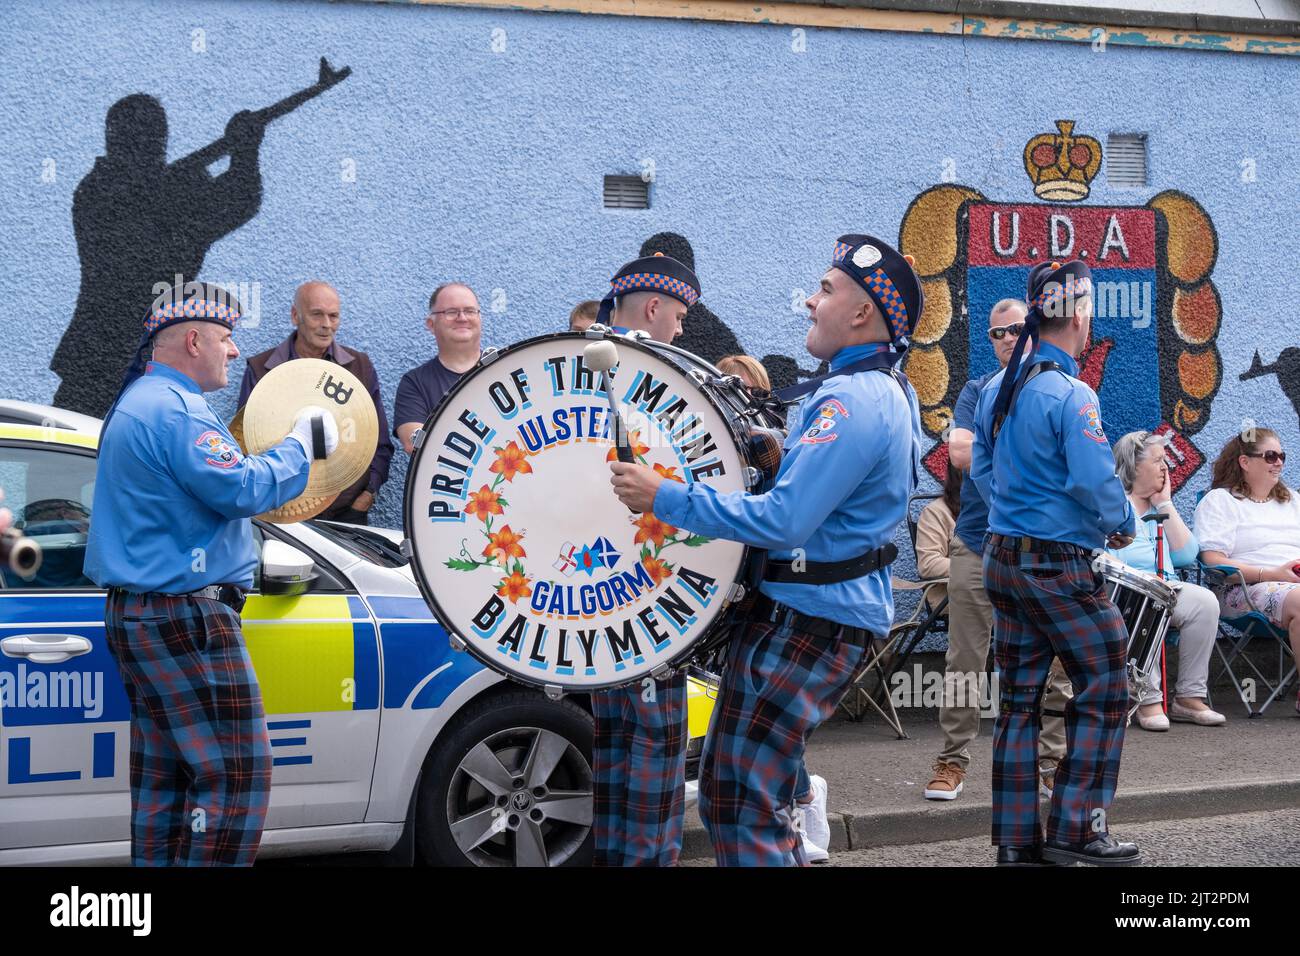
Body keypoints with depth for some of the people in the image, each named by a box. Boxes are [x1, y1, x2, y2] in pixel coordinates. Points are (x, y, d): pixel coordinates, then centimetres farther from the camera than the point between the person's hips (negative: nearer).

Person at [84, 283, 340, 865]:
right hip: (184, 616, -11)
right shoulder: (175, 409, -15)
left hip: (135, 615, 11)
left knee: (164, 776, 13)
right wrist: (298, 446, -7)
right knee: (236, 776, -10)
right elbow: (241, 489, -22)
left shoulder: (136, 402, 20)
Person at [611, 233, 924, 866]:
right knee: (730, 790, 18)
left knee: (741, 803, -7)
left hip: (810, 620, -11)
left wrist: (663, 498, -22)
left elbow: (783, 522, -27)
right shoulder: (887, 389, 14)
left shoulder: (853, 402, -21)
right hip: (828, 607, 11)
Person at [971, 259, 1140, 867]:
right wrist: (1125, 524, -2)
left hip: (1001, 559, 8)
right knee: (1103, 691, 4)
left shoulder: (996, 388, 8)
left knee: (1018, 699, 10)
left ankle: (1016, 839, 14)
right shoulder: (1070, 395, -17)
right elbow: (1095, 484, -20)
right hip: (1059, 566, -8)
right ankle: (1076, 828, 4)